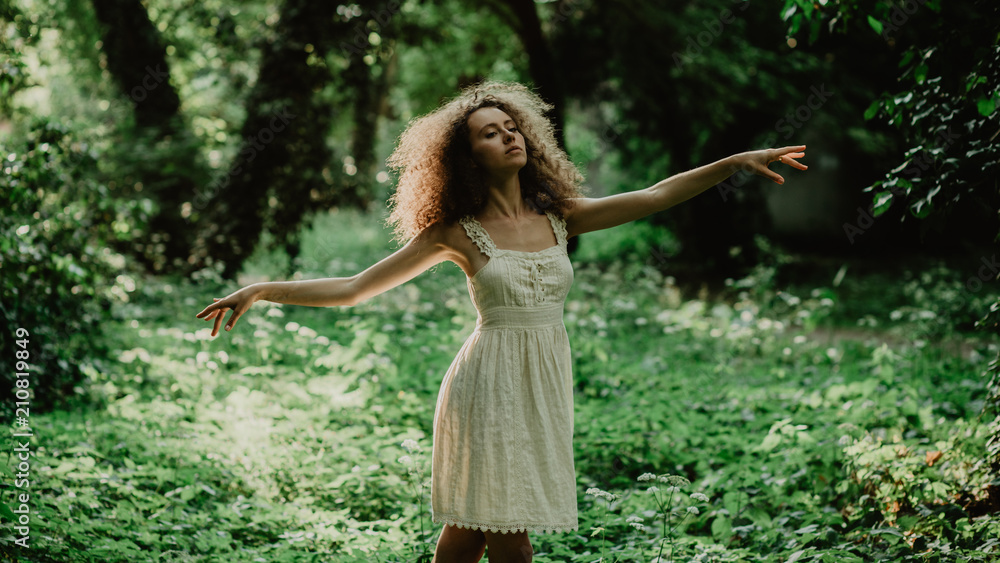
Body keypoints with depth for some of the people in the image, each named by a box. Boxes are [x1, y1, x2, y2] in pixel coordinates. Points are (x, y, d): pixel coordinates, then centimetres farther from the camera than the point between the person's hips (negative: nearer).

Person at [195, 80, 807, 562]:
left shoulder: (559, 216, 7)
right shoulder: (457, 234, -4)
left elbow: (654, 197, 8)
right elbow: (353, 288, -3)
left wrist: (736, 161, 4)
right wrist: (263, 289, -12)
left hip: (546, 383, 4)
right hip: (491, 382, -4)